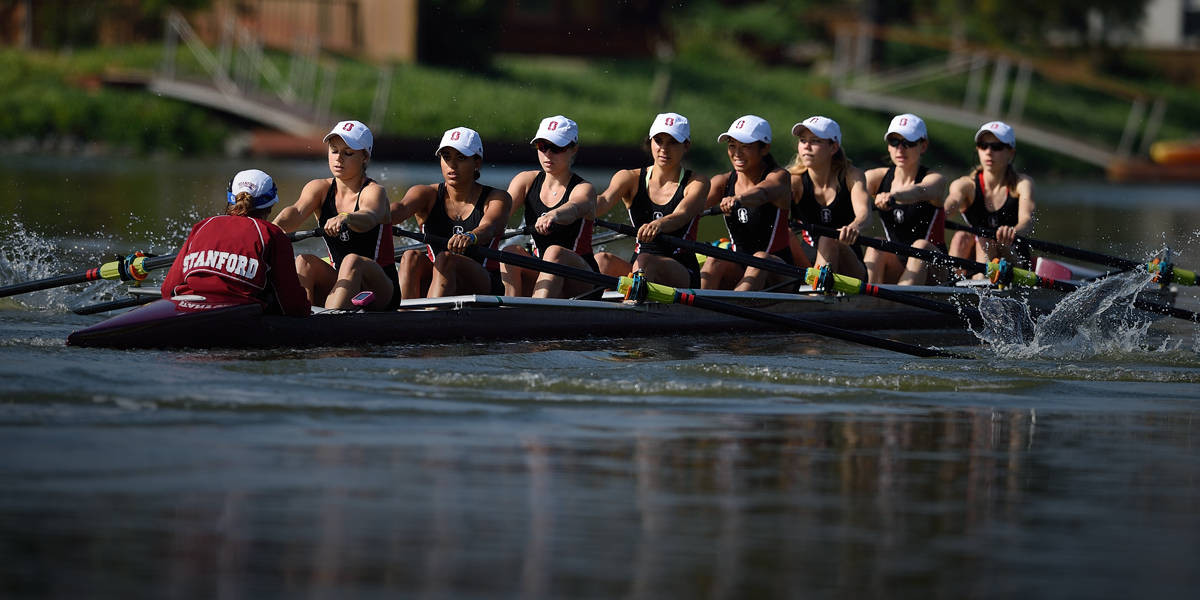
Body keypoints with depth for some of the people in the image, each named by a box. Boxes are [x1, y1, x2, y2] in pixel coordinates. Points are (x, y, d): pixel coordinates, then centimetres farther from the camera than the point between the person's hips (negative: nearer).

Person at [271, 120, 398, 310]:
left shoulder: (374, 192, -9)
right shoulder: (320, 188, 4)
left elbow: (369, 218, -34)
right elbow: (297, 211, -18)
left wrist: (345, 218, -58)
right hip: (339, 285, 4)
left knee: (352, 261, -33)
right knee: (305, 261, -22)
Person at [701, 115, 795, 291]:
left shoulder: (778, 177, -7)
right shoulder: (723, 182, 7)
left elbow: (762, 192, -32)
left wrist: (737, 200, -56)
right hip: (738, 272, 4)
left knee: (761, 258, -35)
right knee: (716, 260, -26)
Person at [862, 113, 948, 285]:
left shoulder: (935, 180, -6)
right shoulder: (878, 177, 7)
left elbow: (920, 192, -31)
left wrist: (893, 197, -54)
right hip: (893, 271, 3)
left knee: (921, 246, -32)